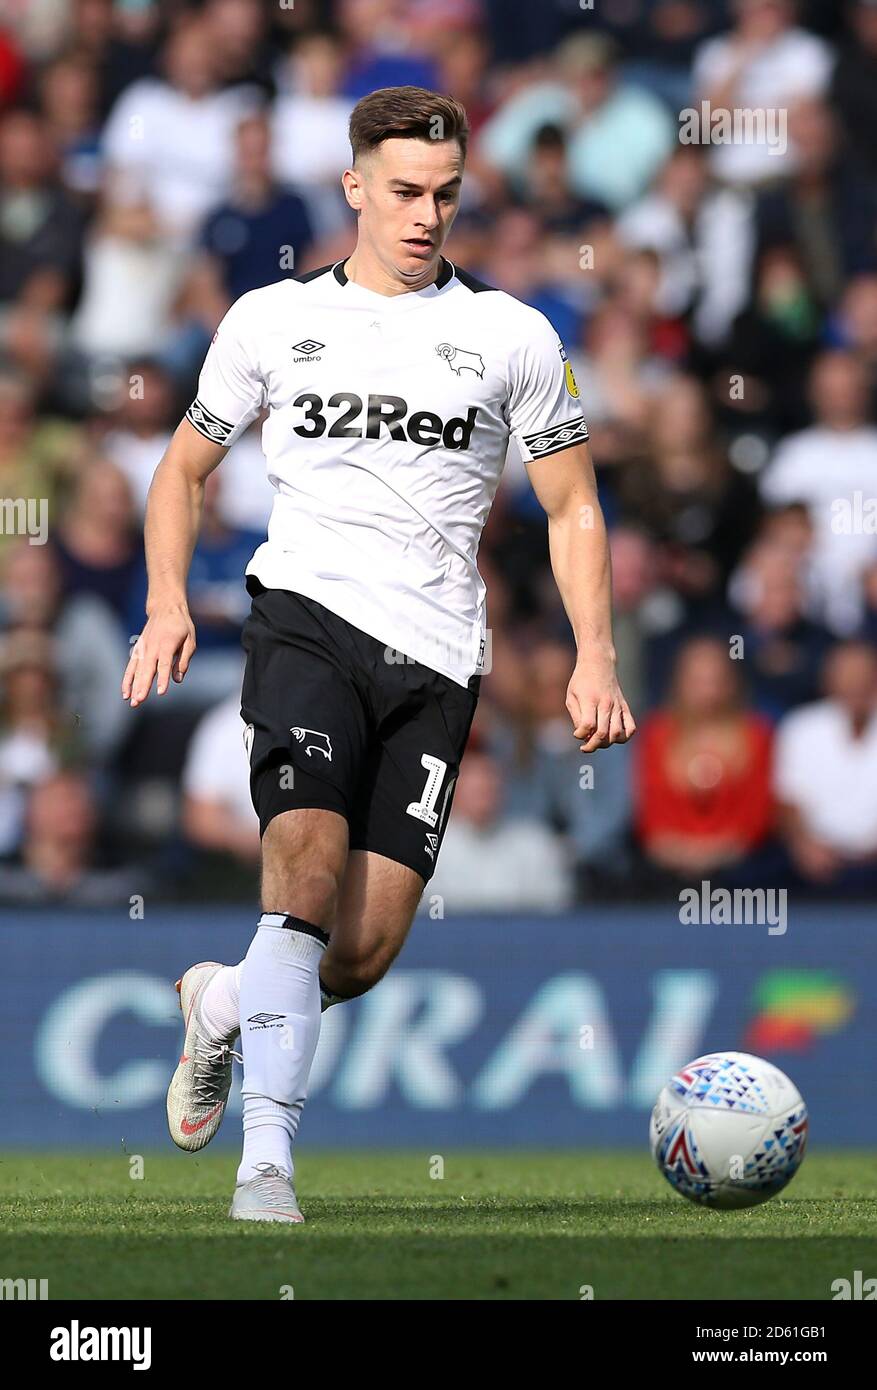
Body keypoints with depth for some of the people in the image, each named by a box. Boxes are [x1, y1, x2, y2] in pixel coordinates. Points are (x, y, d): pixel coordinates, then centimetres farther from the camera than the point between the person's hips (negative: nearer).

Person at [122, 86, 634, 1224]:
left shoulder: (513, 338, 10)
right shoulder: (272, 321, 10)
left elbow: (573, 506, 15)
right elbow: (186, 467, 21)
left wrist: (595, 658, 3)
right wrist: (168, 604, 4)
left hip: (436, 658, 1)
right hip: (307, 616, -1)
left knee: (363, 955, -5)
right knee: (309, 854, -27)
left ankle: (224, 1003, 29)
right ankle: (267, 1159, -25)